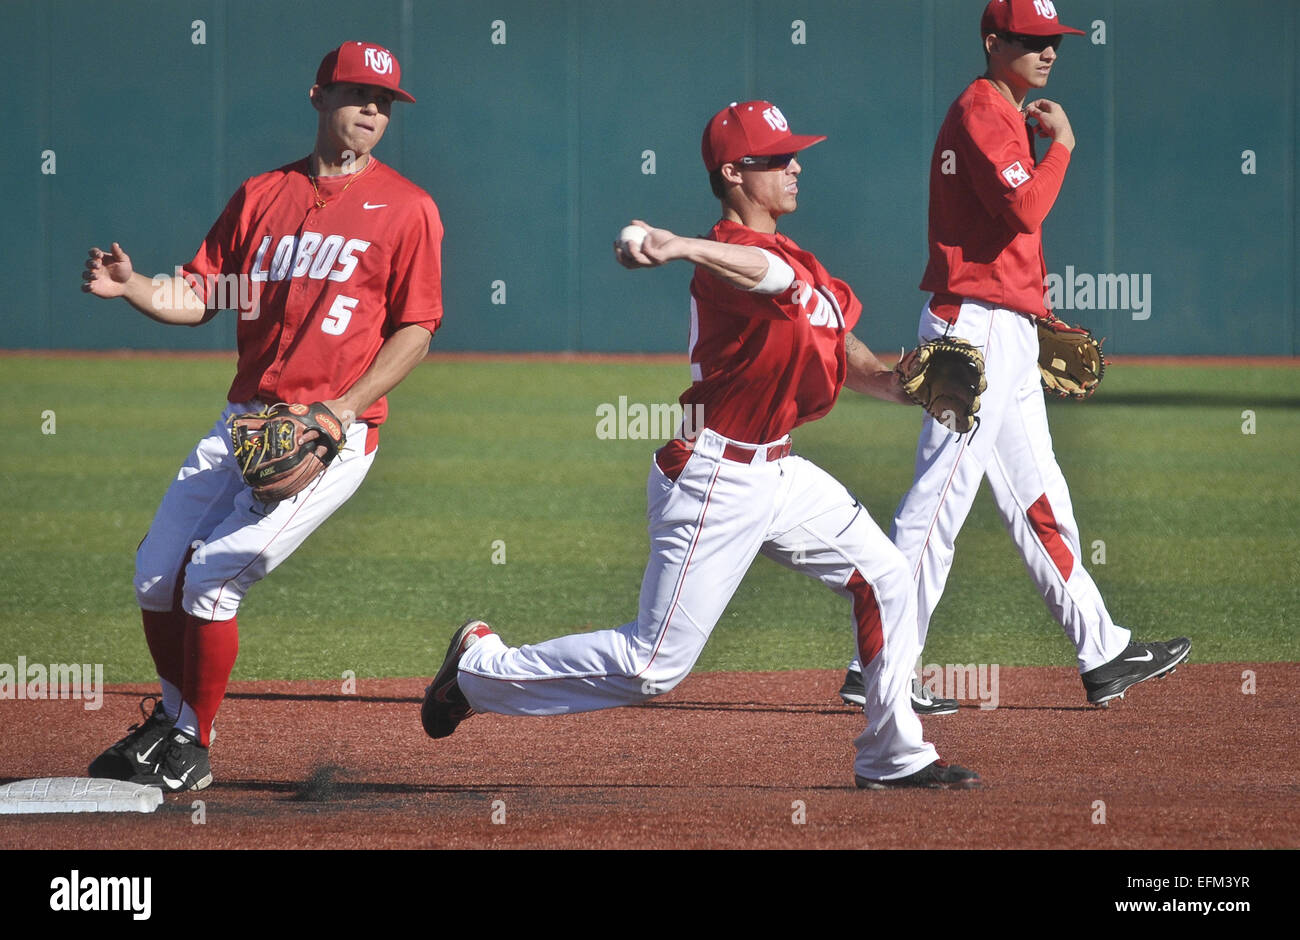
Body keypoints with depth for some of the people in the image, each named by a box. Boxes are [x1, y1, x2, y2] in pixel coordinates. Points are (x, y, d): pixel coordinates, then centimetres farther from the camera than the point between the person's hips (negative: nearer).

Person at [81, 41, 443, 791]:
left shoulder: (406, 208, -2)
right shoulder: (262, 195, 12)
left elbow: (416, 331, -6)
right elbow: (199, 295, 10)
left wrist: (344, 408, -17)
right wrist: (133, 287, -11)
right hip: (245, 421, 5)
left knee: (213, 576, -14)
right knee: (156, 574, 5)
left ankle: (193, 749, 2)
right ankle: (174, 716, 30)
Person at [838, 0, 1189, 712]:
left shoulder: (1006, 116, 20)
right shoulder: (980, 112, -12)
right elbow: (1024, 211, -25)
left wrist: (1037, 316, 17)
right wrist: (1061, 144, -11)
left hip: (1007, 333, 11)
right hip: (975, 324, -11)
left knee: (1037, 498, 13)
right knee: (942, 493, -11)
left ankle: (1103, 654, 18)